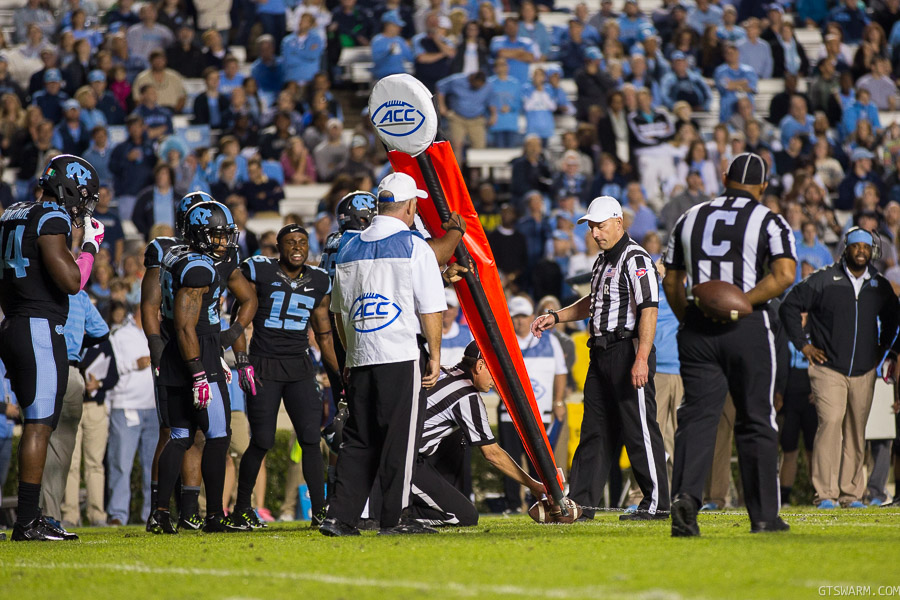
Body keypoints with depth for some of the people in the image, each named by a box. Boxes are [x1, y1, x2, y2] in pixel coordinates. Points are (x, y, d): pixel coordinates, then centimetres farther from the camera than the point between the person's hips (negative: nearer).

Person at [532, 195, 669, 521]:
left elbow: (649, 310, -21)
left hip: (629, 349, -10)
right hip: (601, 352, 10)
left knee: (639, 427, -6)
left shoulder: (636, 259, -13)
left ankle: (657, 503, -1)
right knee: (595, 429, 10)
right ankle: (580, 502, 13)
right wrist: (556, 317, 24)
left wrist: (641, 358, -29)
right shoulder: (603, 261, 18)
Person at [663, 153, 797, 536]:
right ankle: (764, 516, 10)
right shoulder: (769, 222, 2)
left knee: (697, 415, -1)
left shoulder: (690, 219, 12)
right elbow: (784, 274, -14)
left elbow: (671, 282, 15)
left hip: (697, 328, 3)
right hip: (748, 330, -3)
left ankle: (685, 494, -24)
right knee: (756, 421, 6)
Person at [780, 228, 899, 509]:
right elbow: (789, 307, 1)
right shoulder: (823, 280, -3)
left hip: (864, 372, 4)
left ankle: (851, 494, 12)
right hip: (828, 369, -4)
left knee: (856, 432, 5)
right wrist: (803, 345, -2)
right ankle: (825, 494, -19)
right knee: (830, 422, -18)